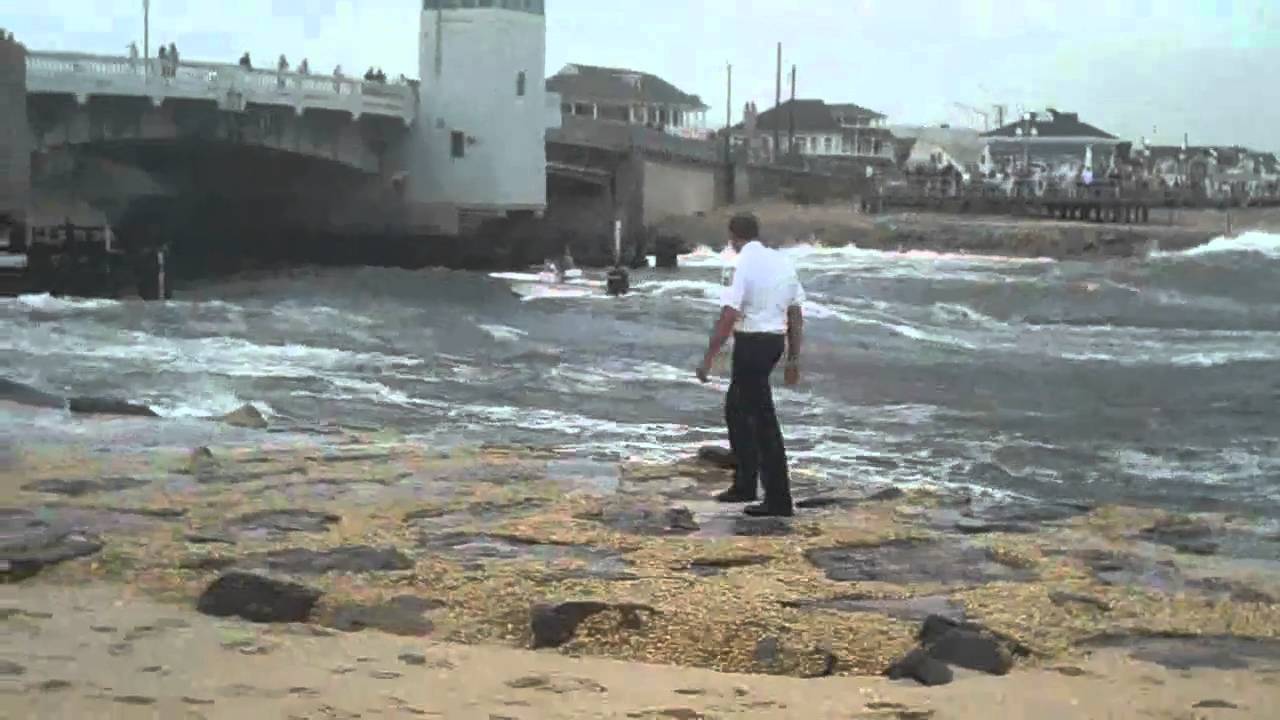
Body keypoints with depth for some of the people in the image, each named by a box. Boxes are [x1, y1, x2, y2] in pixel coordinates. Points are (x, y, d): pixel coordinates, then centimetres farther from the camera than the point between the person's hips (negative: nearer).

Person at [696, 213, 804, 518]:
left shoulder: (743, 266, -15)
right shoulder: (782, 262, 8)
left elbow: (728, 318, -20)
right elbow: (796, 315, 11)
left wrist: (708, 359, -14)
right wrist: (793, 359, 17)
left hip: (751, 344, -8)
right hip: (776, 341, 8)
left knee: (763, 421, -3)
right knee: (736, 409, 22)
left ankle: (778, 500, -1)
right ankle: (744, 484, 27)